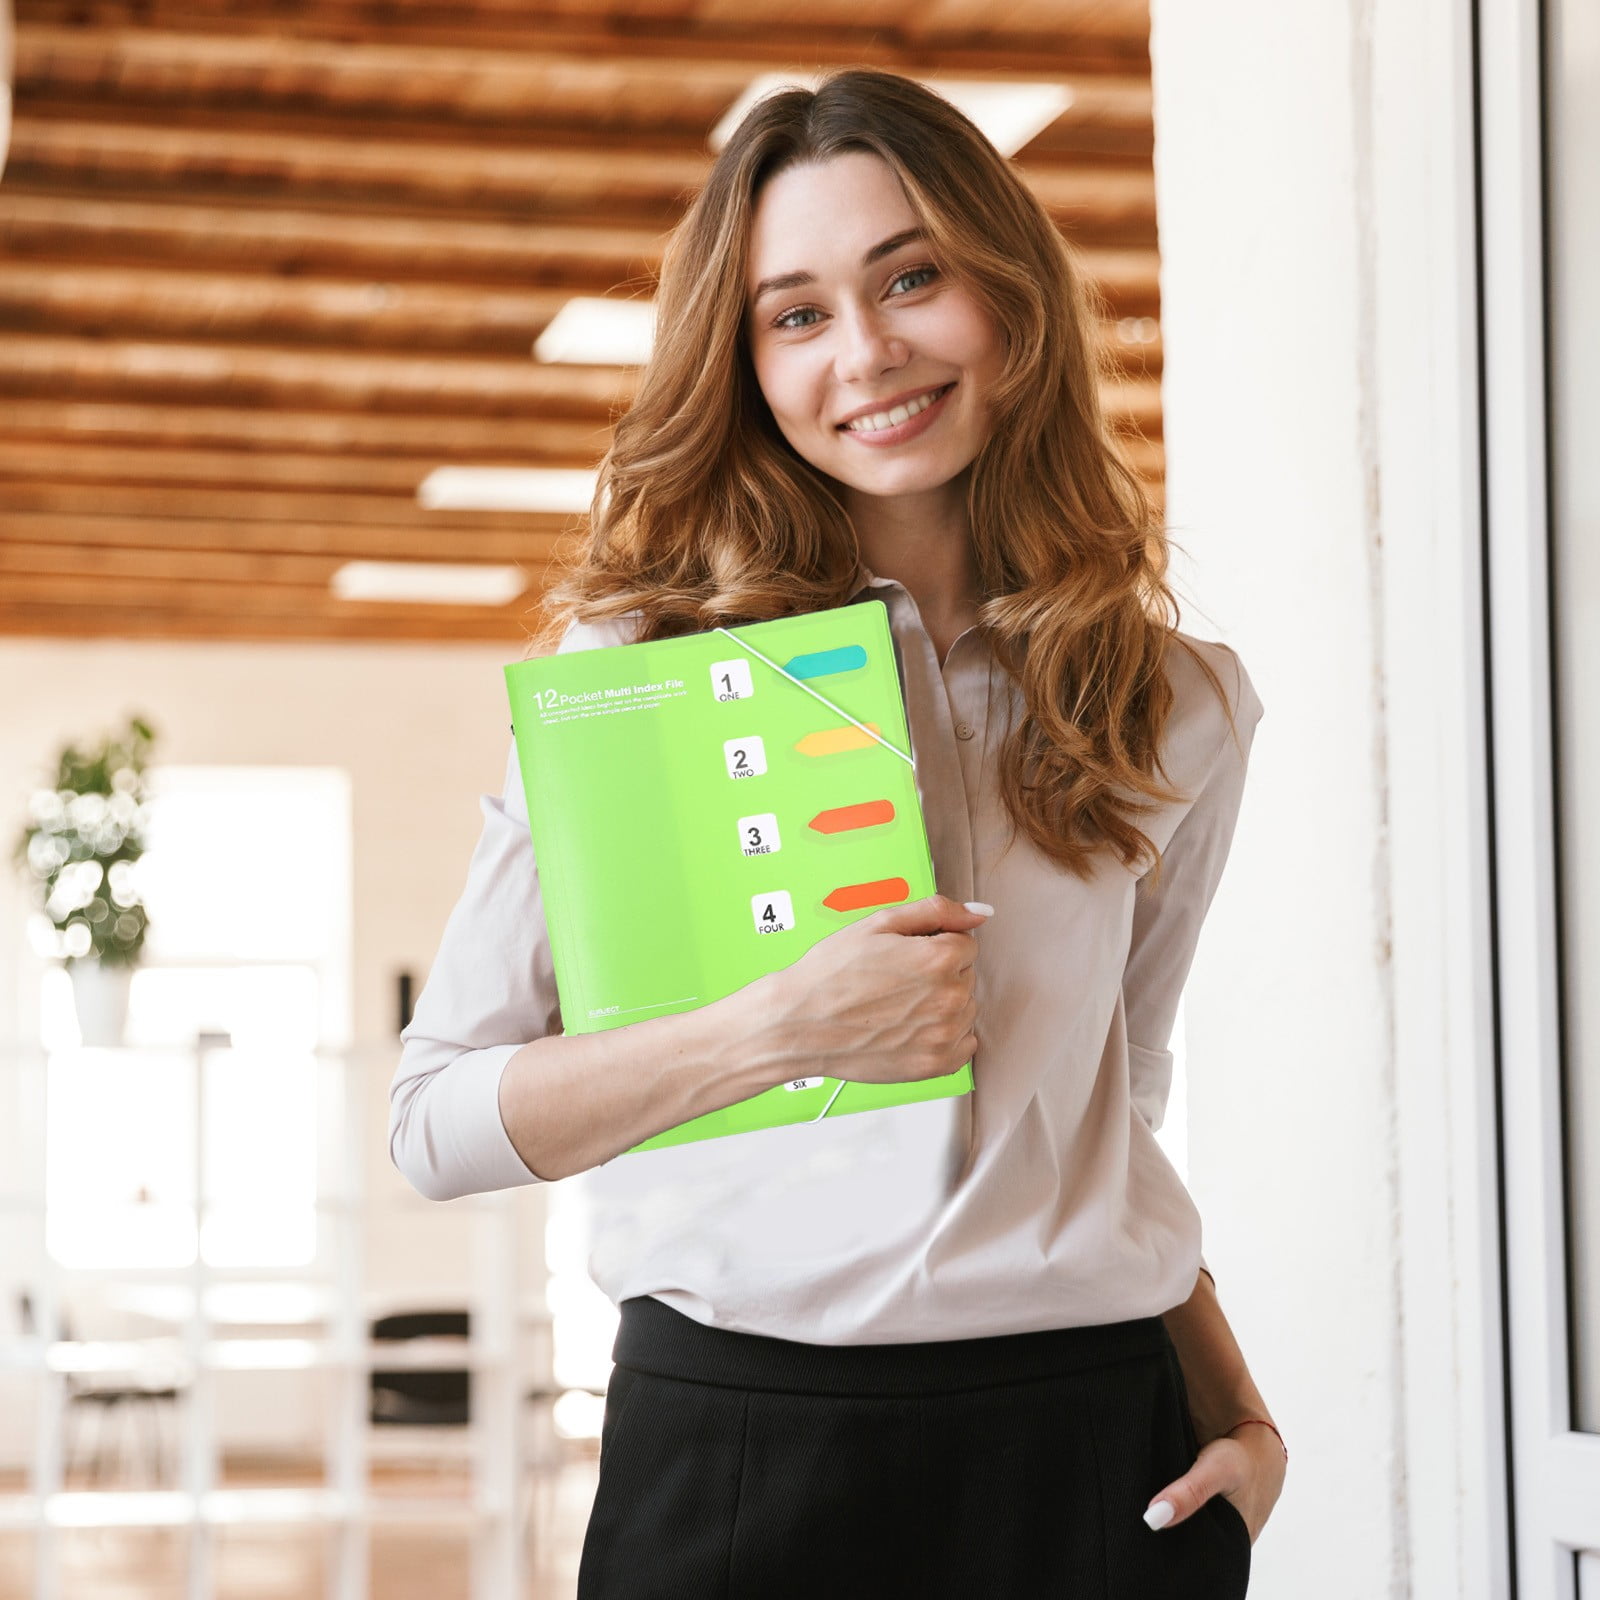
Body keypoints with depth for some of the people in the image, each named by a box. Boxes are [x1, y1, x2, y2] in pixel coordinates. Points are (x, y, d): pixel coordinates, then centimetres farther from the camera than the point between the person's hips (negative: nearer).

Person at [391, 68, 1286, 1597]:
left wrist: (1234, 1406, 7)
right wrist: (779, 1031, -16)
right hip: (744, 1451, -2)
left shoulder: (1176, 711, 8)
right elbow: (437, 1120, -4)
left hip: (1094, 1455, 2)